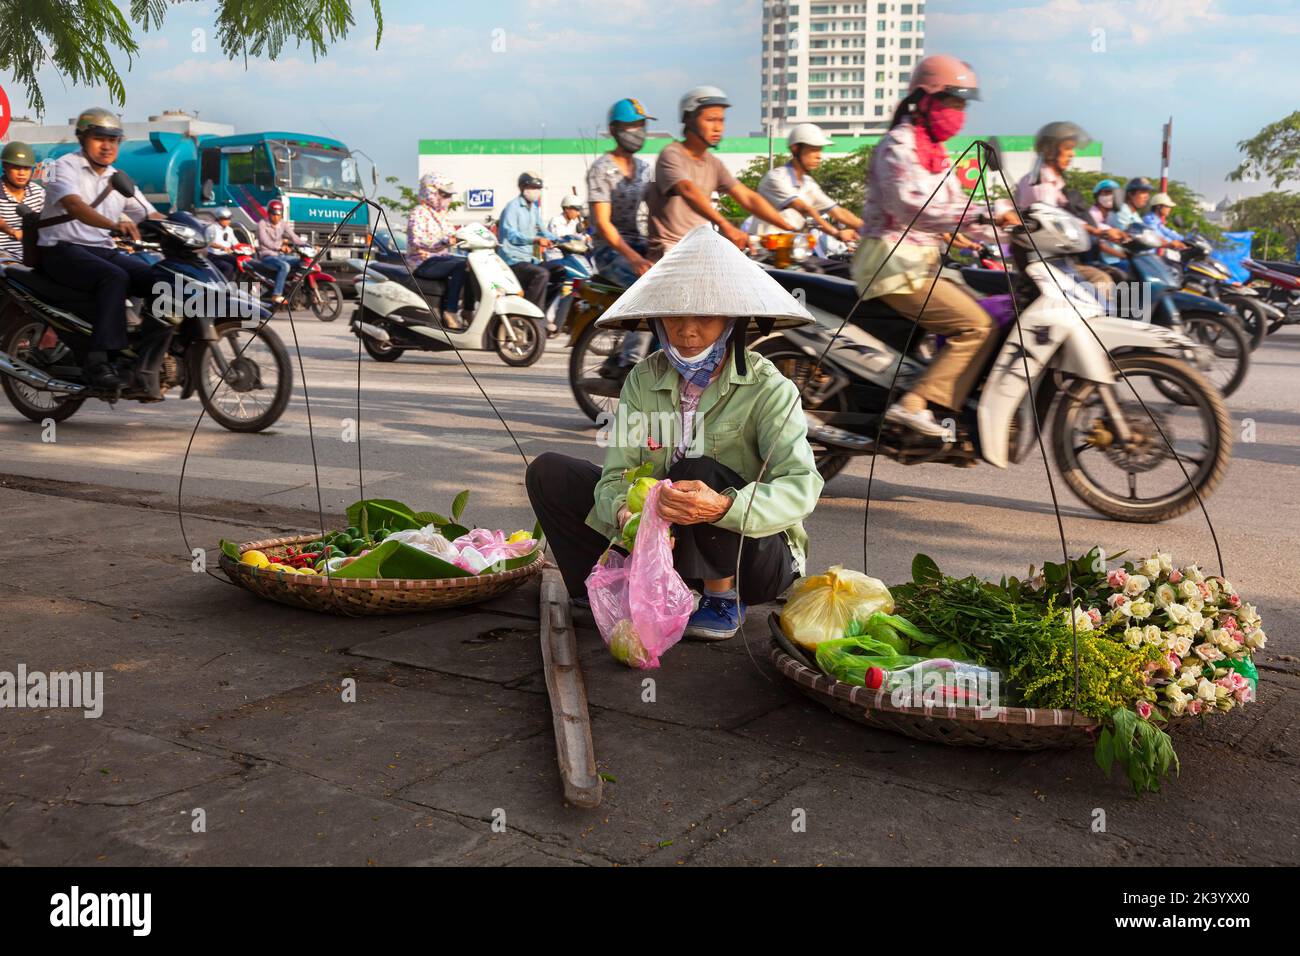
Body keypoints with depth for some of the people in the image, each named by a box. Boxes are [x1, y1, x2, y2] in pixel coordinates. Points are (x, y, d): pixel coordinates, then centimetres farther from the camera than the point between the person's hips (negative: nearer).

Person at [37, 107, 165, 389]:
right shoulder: (66, 166, -4)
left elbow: (152, 217, 12)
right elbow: (74, 205, -24)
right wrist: (114, 224, -42)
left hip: (104, 250, 6)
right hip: (62, 250, -6)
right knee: (115, 278, -35)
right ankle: (99, 361, -40)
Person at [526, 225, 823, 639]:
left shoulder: (768, 388, -16)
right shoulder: (644, 379, -3)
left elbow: (801, 485, -28)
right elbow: (617, 473, -9)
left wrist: (723, 508, -46)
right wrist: (625, 513, -34)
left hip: (755, 555, -4)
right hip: (665, 543, 4)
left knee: (697, 471, -35)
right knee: (549, 472, -3)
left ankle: (724, 599, -11)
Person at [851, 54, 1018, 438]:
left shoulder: (936, 153, 20)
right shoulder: (898, 145, -12)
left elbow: (955, 205, 22)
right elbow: (912, 204, -28)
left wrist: (1001, 233, 7)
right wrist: (984, 214, -34)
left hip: (922, 262, 10)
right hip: (894, 262, -10)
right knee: (978, 326, -18)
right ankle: (914, 404, -22)